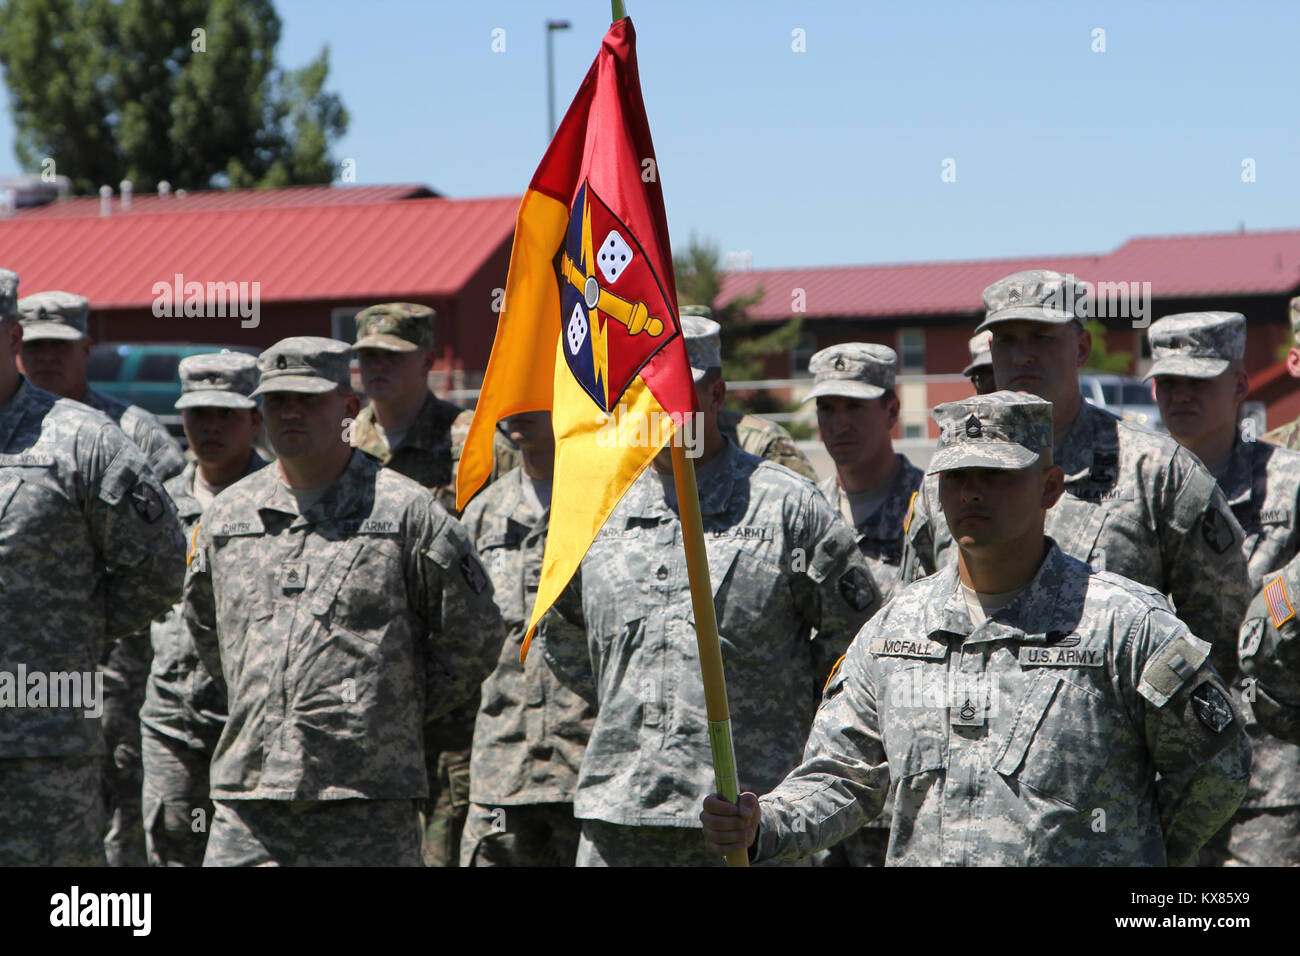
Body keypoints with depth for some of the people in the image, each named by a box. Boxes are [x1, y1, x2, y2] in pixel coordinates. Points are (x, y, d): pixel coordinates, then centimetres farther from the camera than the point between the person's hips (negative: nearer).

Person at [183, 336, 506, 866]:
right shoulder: (227, 514, 12)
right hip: (247, 800, 3)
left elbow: (473, 638, 5)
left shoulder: (407, 512, 0)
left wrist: (395, 711, 6)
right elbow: (203, 627, 28)